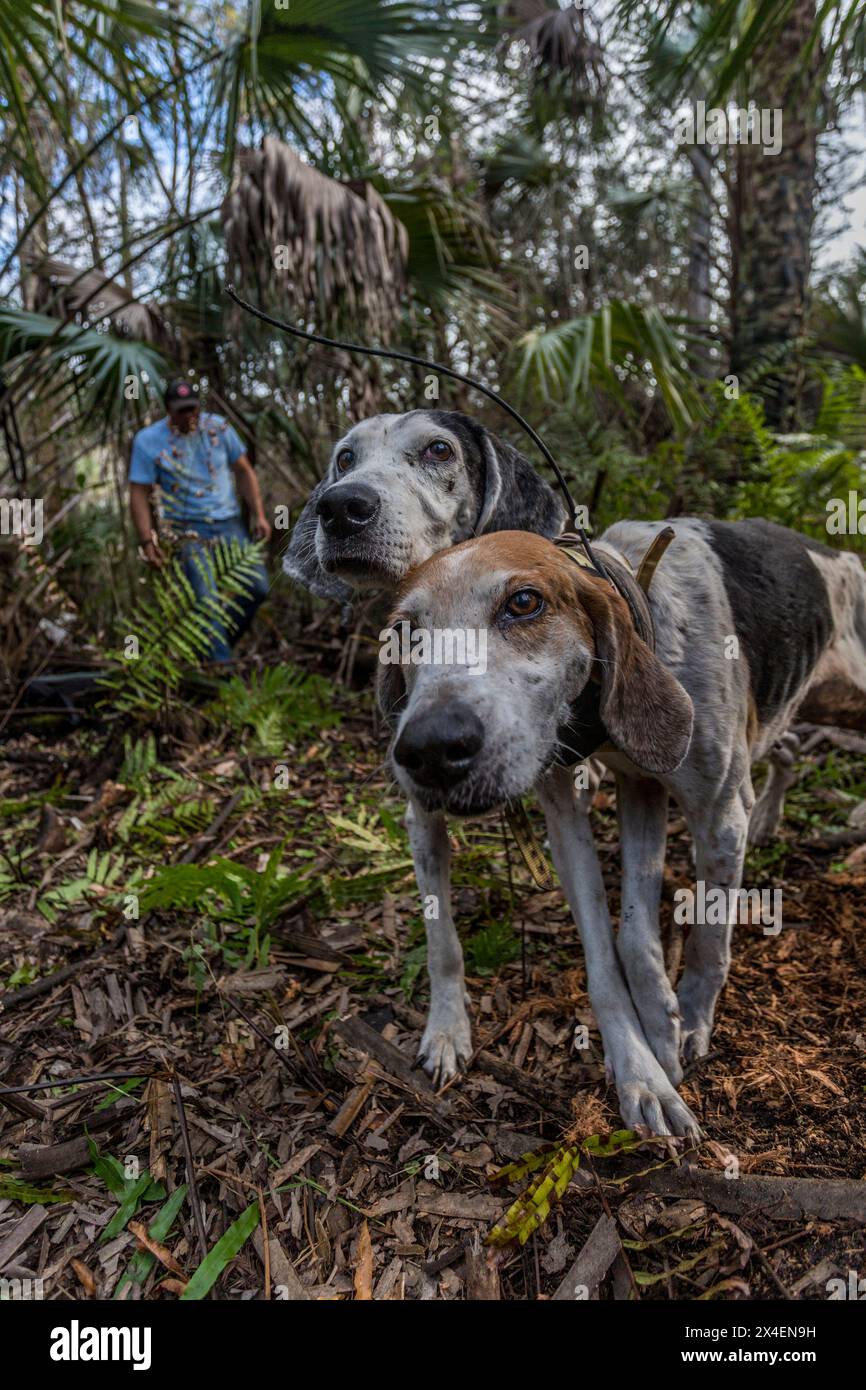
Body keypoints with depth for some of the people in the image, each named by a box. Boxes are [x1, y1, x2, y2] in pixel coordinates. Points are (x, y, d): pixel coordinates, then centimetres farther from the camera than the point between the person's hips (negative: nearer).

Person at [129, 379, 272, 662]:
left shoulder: (218, 427, 4)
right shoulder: (148, 441, -4)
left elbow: (243, 471, 10)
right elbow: (139, 494, -5)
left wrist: (259, 515, 0)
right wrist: (147, 541, -16)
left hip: (229, 522, 4)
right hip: (187, 530, -3)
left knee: (257, 586, -7)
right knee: (206, 598, -16)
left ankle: (223, 645, 13)